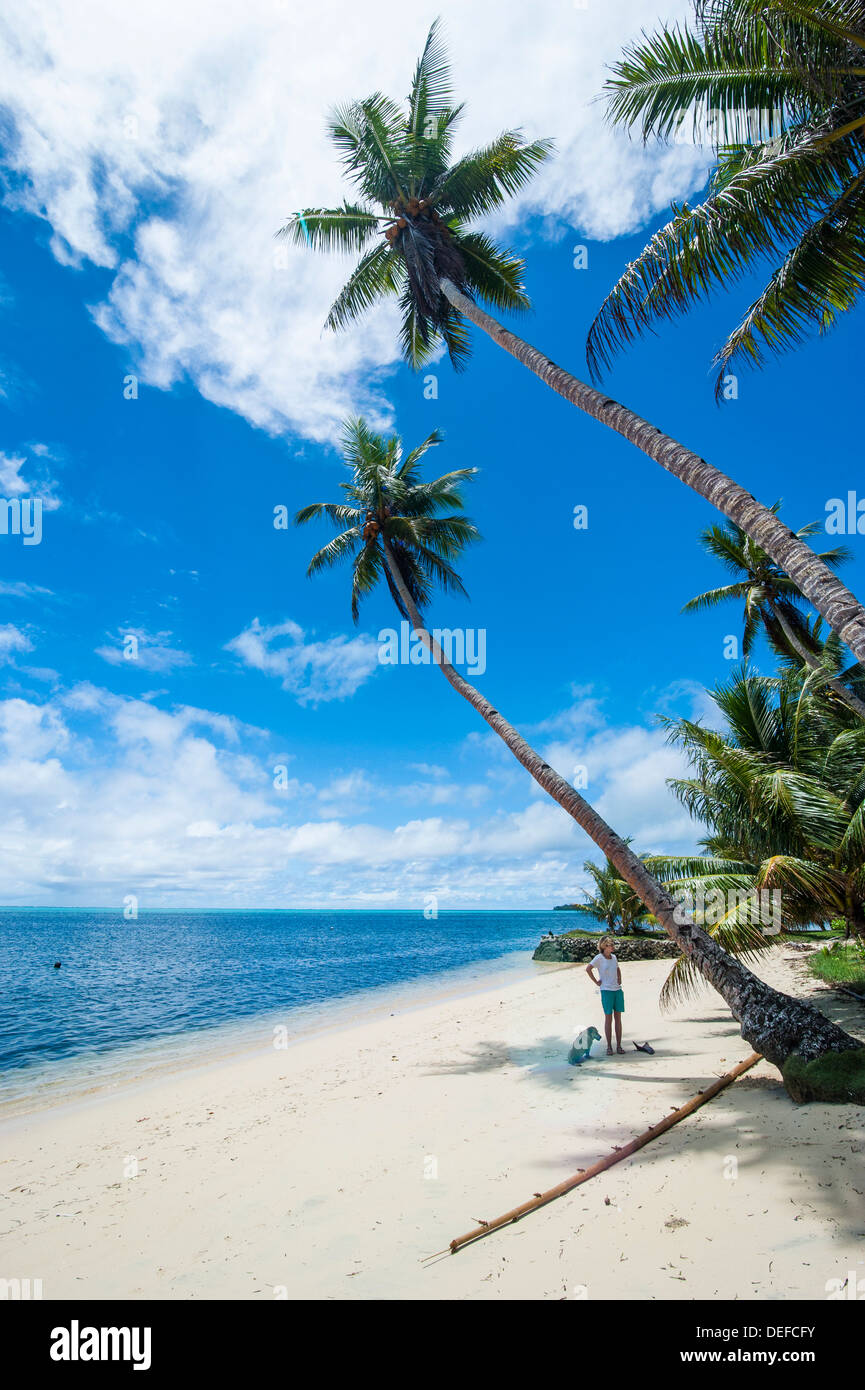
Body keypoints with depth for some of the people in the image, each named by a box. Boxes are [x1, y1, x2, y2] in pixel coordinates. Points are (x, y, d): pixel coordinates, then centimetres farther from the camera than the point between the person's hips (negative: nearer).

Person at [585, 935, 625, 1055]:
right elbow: (588, 969, -17)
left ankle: (619, 1046, 12)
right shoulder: (599, 958, -8)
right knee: (608, 1018, -1)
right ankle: (609, 1046, 5)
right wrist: (596, 982, -13)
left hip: (618, 990, 5)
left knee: (618, 1018, 6)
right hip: (606, 991, -5)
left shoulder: (613, 957, 10)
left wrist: (619, 980, 12)